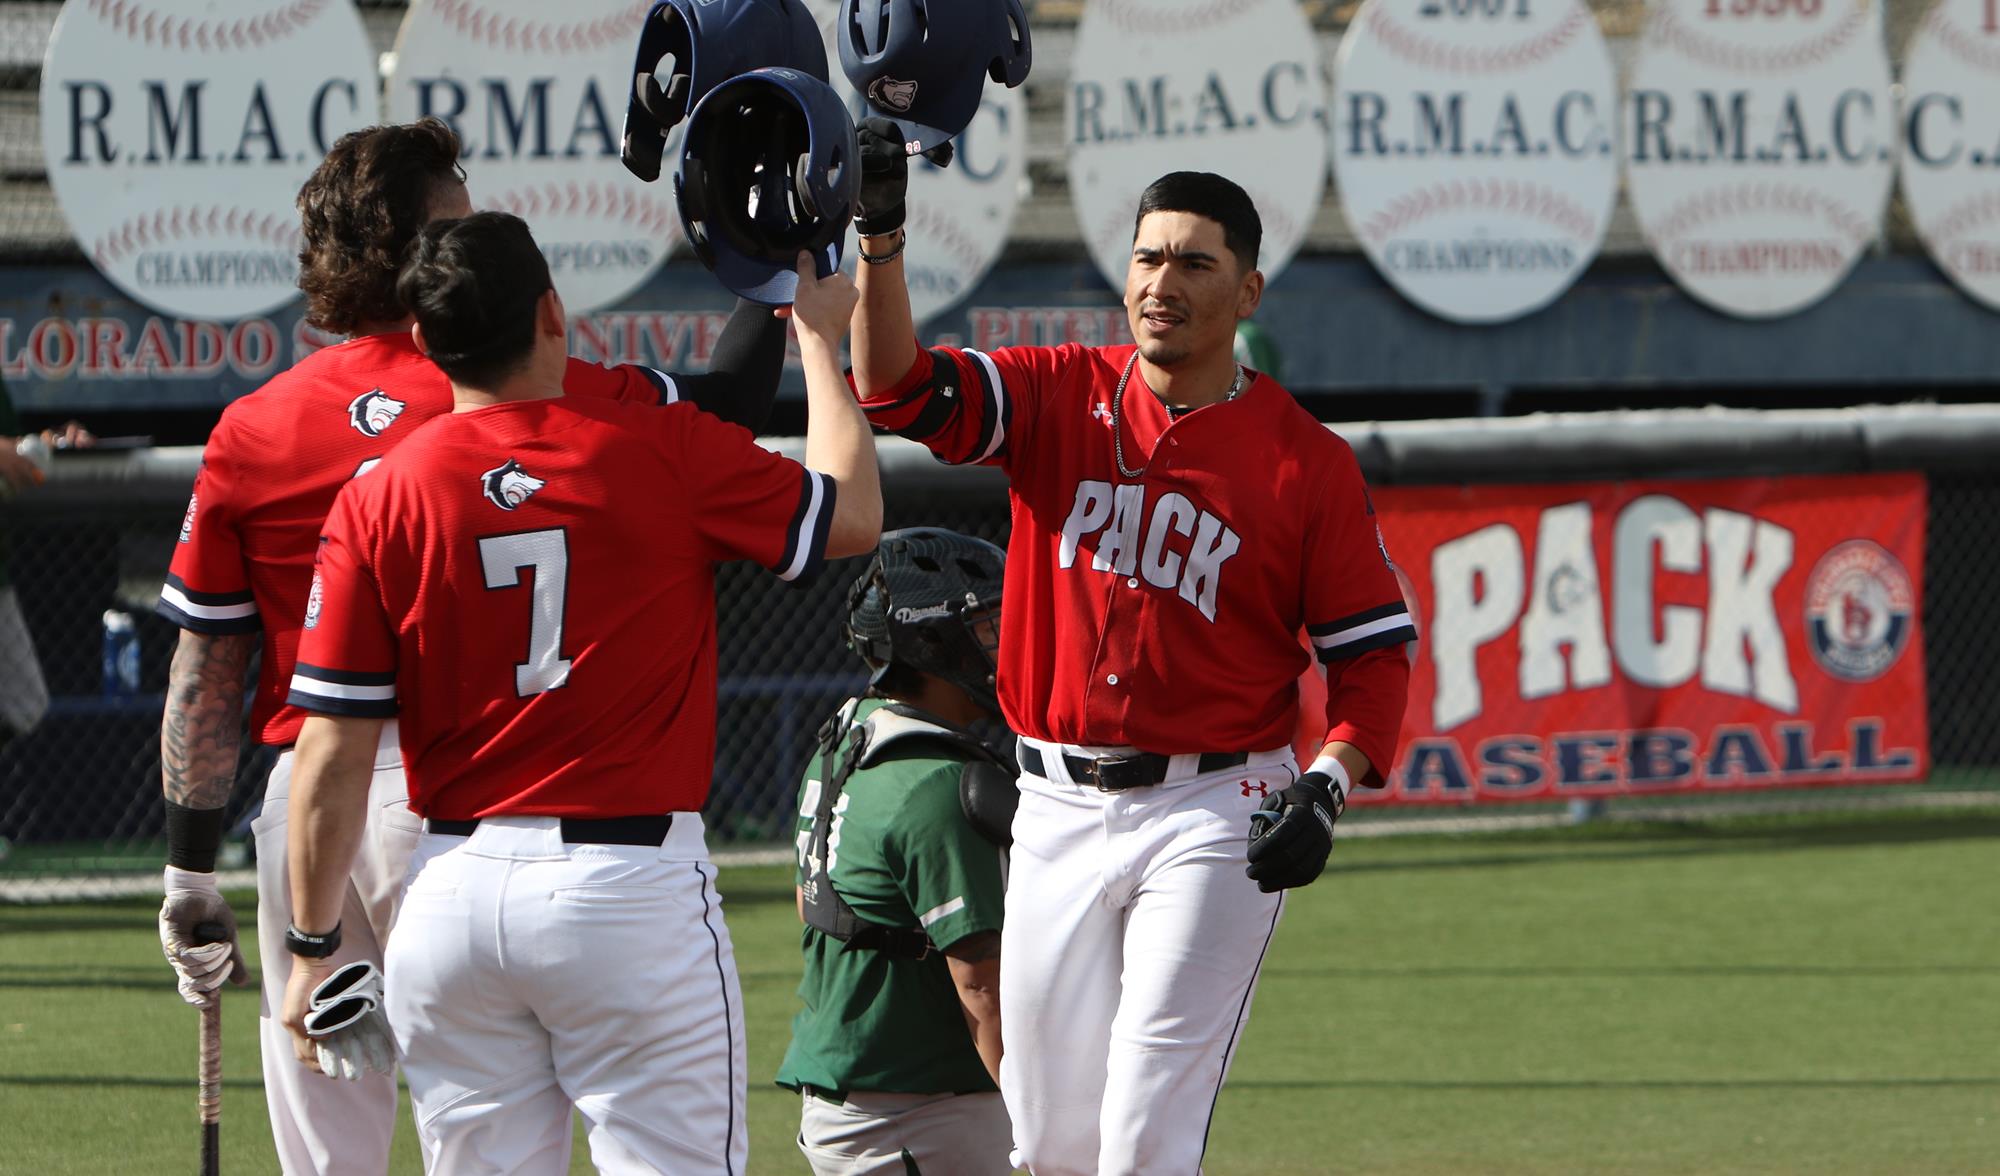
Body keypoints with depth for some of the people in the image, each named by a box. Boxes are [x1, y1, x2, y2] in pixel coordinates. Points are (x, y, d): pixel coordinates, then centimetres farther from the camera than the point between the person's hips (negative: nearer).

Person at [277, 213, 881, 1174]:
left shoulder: (376, 502, -1)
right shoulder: (665, 453, -6)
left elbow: (334, 756, -1)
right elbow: (852, 516, 8)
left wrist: (313, 949, 7)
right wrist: (818, 337, 22)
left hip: (453, 897, 3)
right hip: (631, 882, -3)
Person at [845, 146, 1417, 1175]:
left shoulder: (1309, 464, -3)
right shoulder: (1058, 397, 4)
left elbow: (1375, 652, -2)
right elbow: (902, 390, -10)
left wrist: (1327, 785, -18)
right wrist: (879, 239, -26)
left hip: (1211, 817, -4)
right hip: (1059, 810, 4)